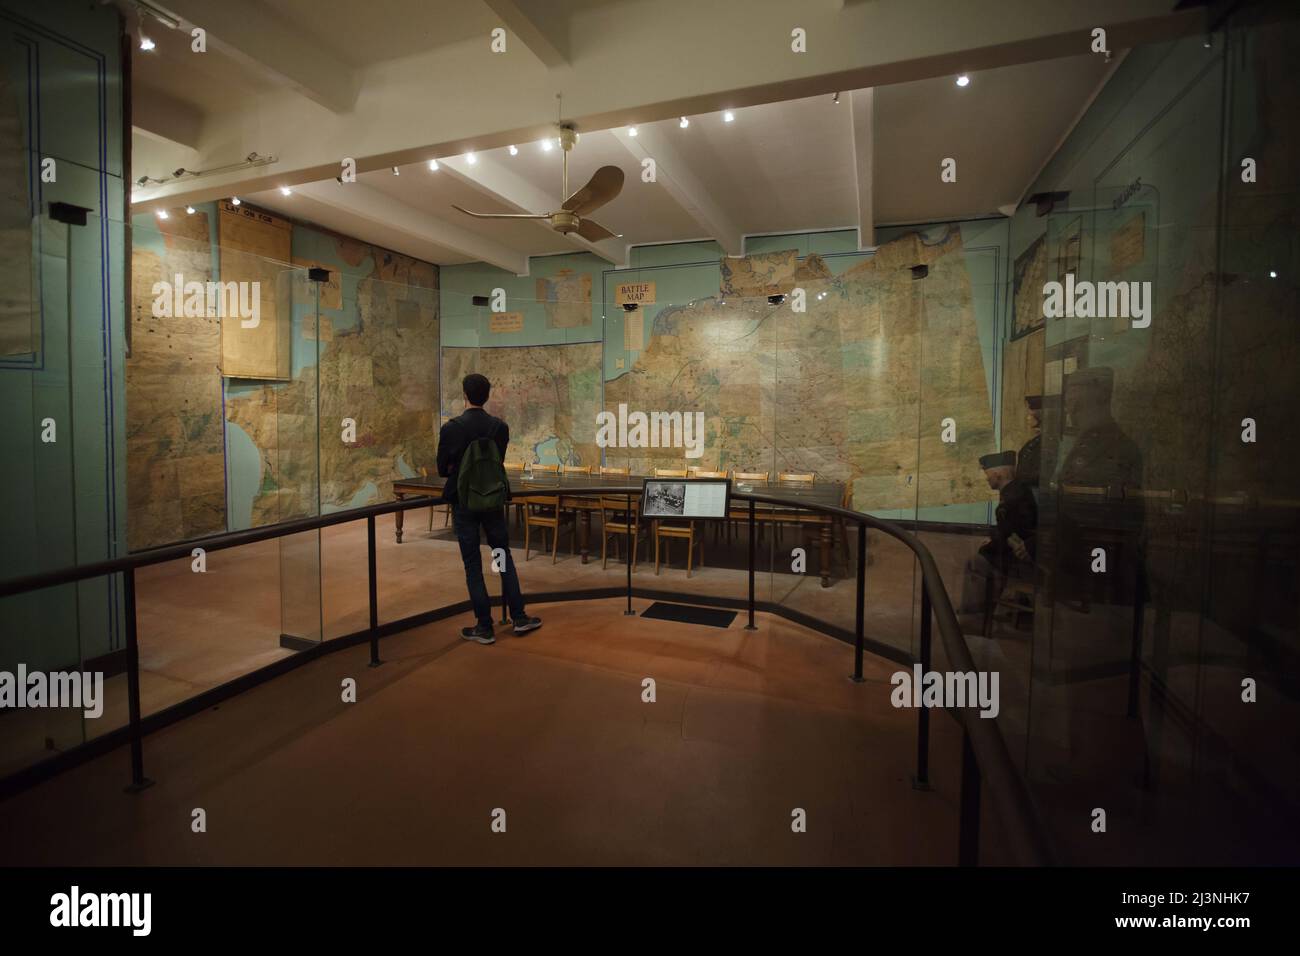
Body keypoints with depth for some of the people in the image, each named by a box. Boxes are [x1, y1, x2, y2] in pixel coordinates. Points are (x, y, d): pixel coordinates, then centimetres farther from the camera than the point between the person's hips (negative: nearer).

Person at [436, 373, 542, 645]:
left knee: (473, 565, 5)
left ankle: (485, 627, 12)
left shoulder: (450, 429, -12)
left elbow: (443, 470, -3)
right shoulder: (500, 427, -5)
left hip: (464, 502, -2)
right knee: (504, 557, 15)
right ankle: (519, 617, 19)